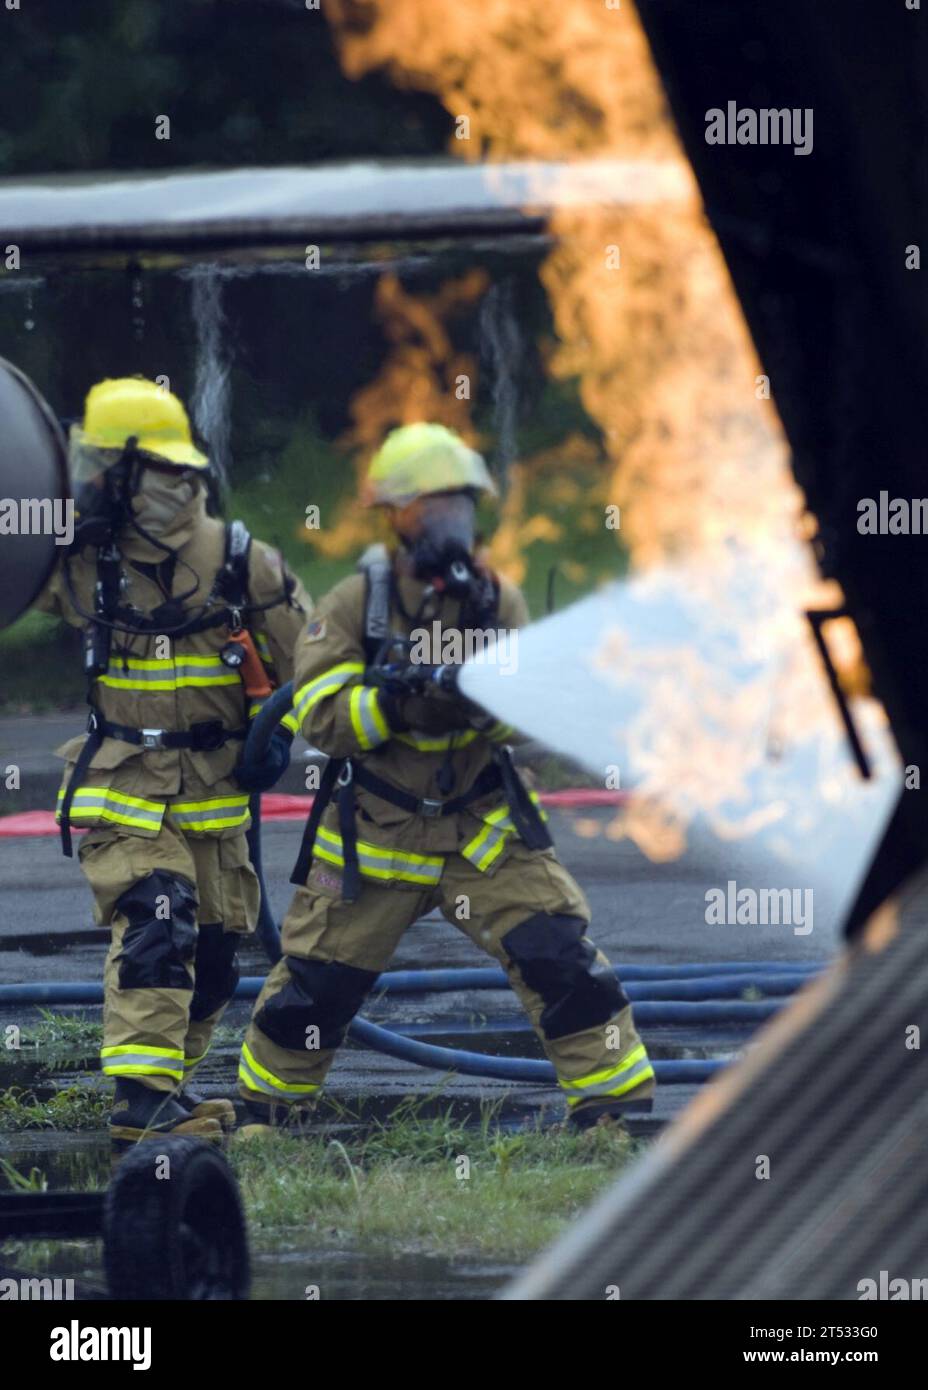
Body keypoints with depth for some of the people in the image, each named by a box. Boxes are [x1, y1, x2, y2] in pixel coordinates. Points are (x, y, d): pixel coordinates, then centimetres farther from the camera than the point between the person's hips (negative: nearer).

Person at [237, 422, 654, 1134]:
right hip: (374, 834, -1)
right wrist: (400, 701, -29)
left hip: (484, 830, 1)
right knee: (315, 985, 7)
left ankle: (620, 1108, -4)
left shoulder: (498, 600, -1)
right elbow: (319, 714, -15)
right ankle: (269, 1112, 29)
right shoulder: (355, 605, -7)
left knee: (562, 958, -11)